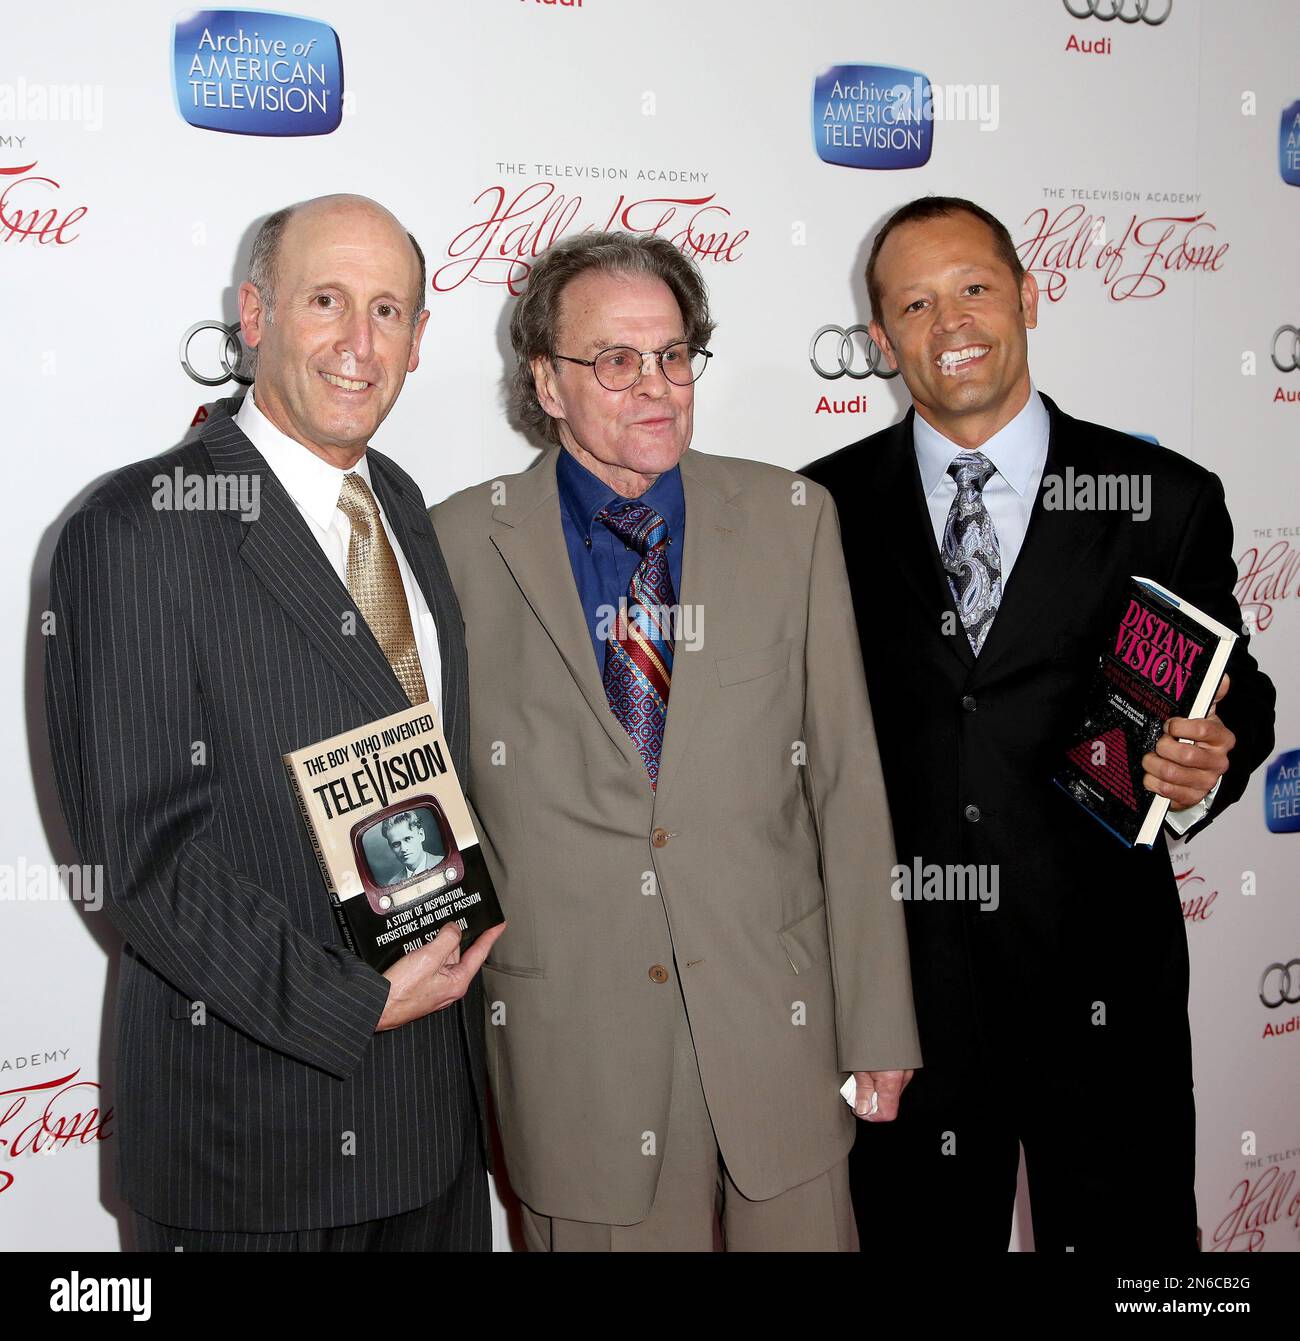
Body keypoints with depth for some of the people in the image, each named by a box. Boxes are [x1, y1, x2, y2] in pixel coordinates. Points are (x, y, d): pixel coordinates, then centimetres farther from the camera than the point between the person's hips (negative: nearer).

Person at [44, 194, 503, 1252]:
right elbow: (138, 844, -19)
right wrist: (354, 1005, -18)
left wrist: (459, 950, 4)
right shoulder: (140, 530, -17)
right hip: (257, 1113, -6)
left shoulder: (402, 505, 7)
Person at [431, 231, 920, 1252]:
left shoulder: (792, 519, 1)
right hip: (573, 1044, -1)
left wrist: (878, 1020, 0)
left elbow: (847, 779, 0)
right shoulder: (463, 545, -3)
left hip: (777, 1020, 1)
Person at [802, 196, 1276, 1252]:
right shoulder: (826, 510, 2)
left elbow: (1238, 695, 8)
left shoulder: (1163, 499, 0)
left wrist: (1209, 765, -14)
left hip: (1103, 979, 0)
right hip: (898, 984, 1)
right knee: (921, 1226, 15)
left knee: (1129, 1234, 13)